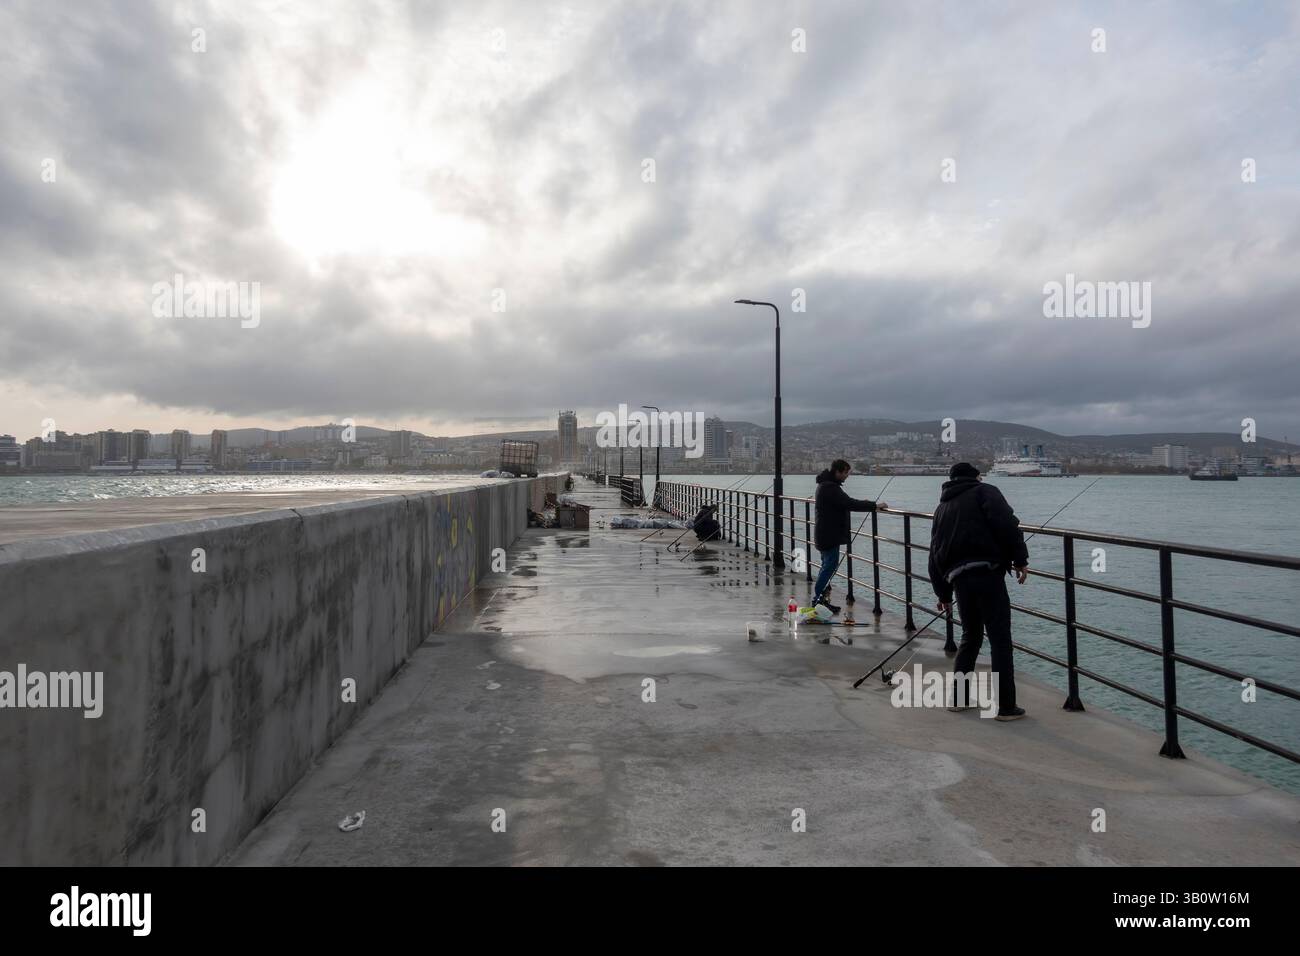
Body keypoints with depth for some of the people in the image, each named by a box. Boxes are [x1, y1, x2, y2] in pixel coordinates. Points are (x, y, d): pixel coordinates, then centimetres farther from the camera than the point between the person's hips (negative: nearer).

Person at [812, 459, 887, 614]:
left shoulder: (825, 485, 14)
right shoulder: (830, 487, -20)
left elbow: (844, 503, 25)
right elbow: (849, 504, -26)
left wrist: (863, 502, 16)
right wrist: (874, 505, -22)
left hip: (825, 534, 11)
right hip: (829, 535, -11)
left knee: (827, 565, 16)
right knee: (830, 565, -7)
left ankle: (821, 599, 21)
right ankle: (818, 600, -4)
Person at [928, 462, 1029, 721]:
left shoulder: (942, 507, 24)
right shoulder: (984, 491, 6)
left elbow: (935, 555, 24)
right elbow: (1006, 524, -13)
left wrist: (943, 594, 30)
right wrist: (1020, 559, -7)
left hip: (958, 579, 6)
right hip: (987, 573, -6)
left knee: (970, 637, 20)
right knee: (1000, 641, -1)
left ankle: (957, 697, 24)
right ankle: (1006, 706, 1)